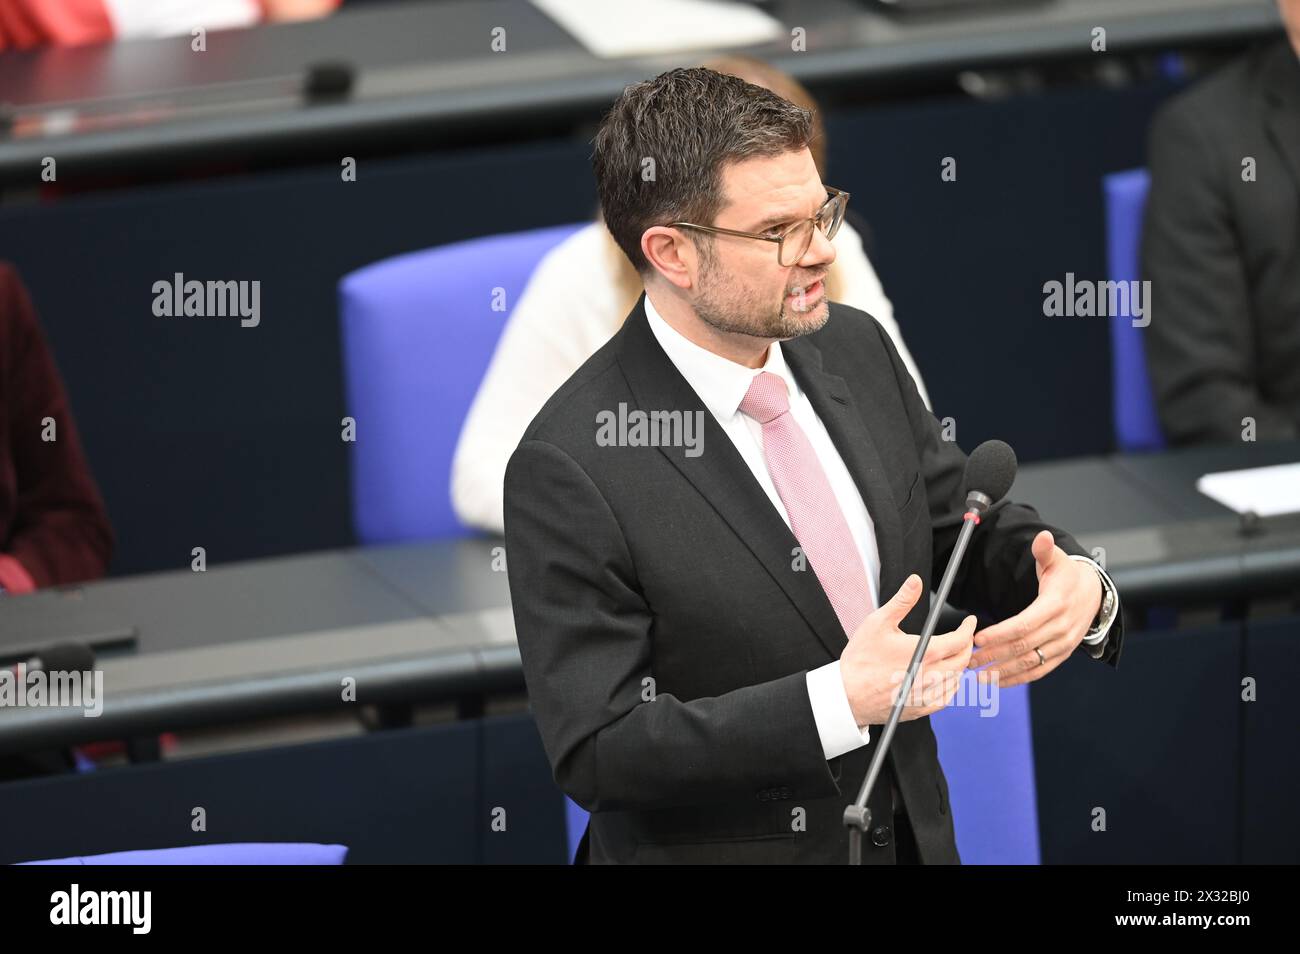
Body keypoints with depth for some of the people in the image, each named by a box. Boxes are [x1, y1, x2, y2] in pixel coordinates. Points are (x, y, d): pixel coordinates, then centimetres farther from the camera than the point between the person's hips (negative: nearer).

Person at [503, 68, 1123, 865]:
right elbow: (596, 749, -23)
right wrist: (839, 702, -31)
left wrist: (1081, 587, -14)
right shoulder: (572, 468, -22)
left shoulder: (857, 349, -4)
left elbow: (970, 528, 8)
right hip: (713, 846, -6)